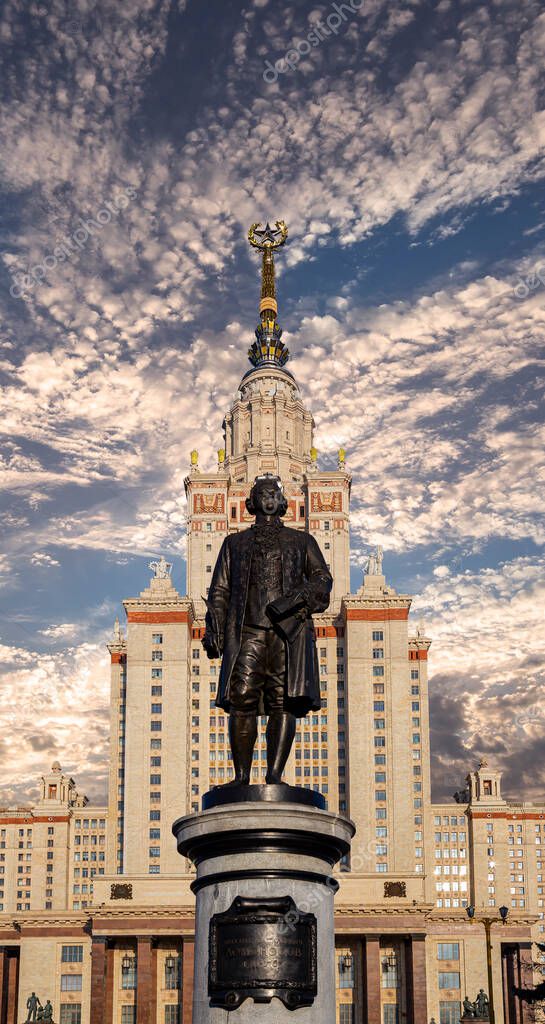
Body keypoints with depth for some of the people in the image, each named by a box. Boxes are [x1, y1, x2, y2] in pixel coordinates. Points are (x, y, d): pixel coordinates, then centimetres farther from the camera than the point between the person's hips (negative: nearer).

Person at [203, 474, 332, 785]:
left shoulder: (301, 541, 21)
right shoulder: (235, 543, 24)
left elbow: (322, 579, 8)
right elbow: (220, 590, 16)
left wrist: (297, 596, -12)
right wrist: (214, 630, 2)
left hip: (289, 629, -1)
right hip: (246, 631, 1)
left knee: (284, 701, -11)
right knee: (241, 701, -12)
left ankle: (274, 775, -15)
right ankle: (241, 776, -11)